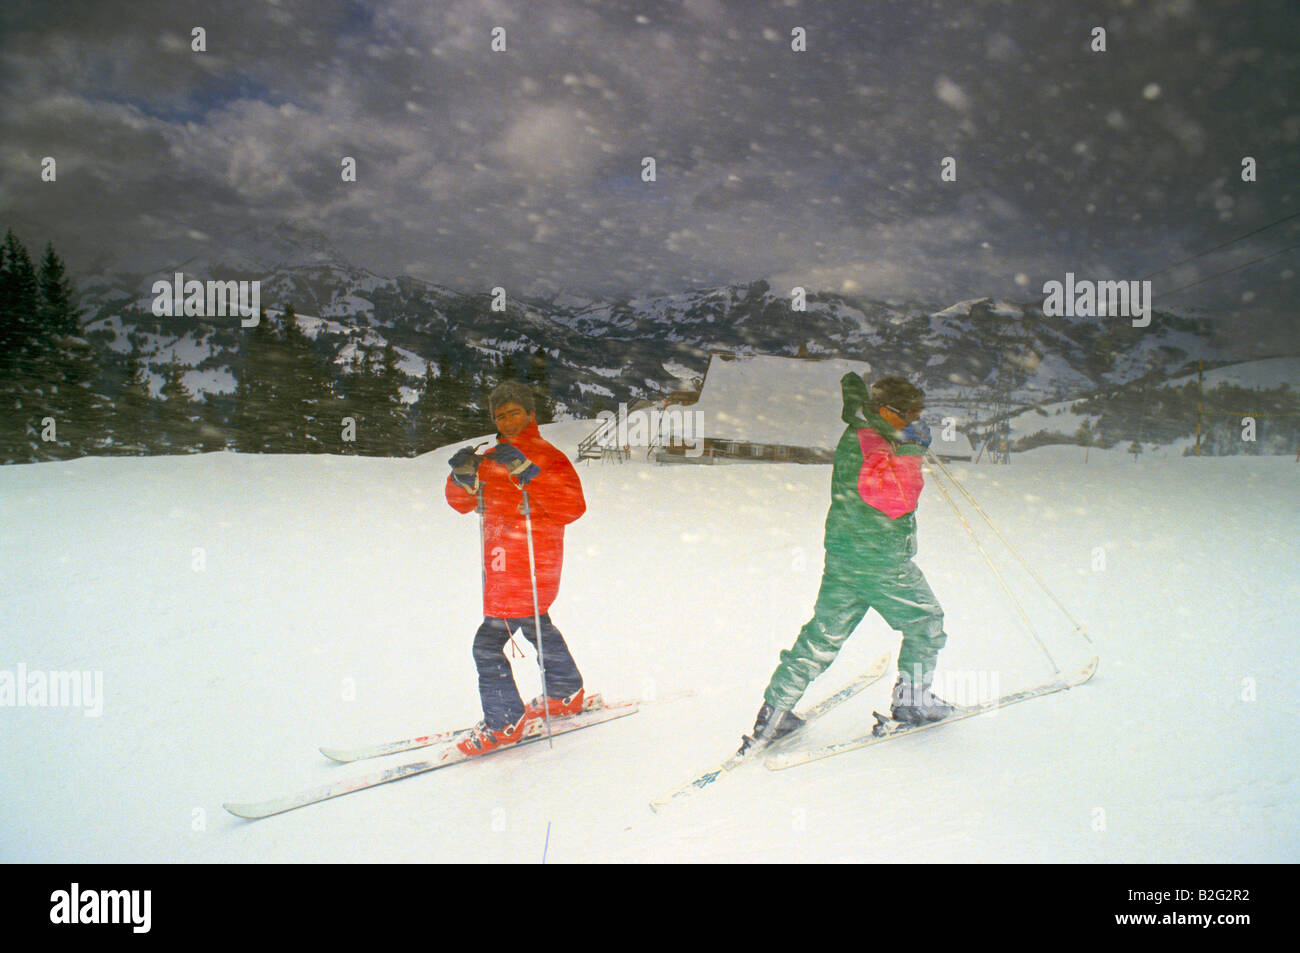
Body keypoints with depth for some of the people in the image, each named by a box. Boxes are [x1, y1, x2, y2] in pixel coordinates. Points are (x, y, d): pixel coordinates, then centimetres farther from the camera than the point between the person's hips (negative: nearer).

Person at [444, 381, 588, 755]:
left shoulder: (548, 457, -11)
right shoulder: (493, 459, 11)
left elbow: (572, 507, -23)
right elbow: (462, 503, 11)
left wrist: (528, 473, -30)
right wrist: (464, 478, -11)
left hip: (528, 565, -9)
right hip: (501, 563, 9)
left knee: (489, 642, -10)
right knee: (535, 626, 25)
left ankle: (504, 723, 3)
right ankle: (565, 694, 45)